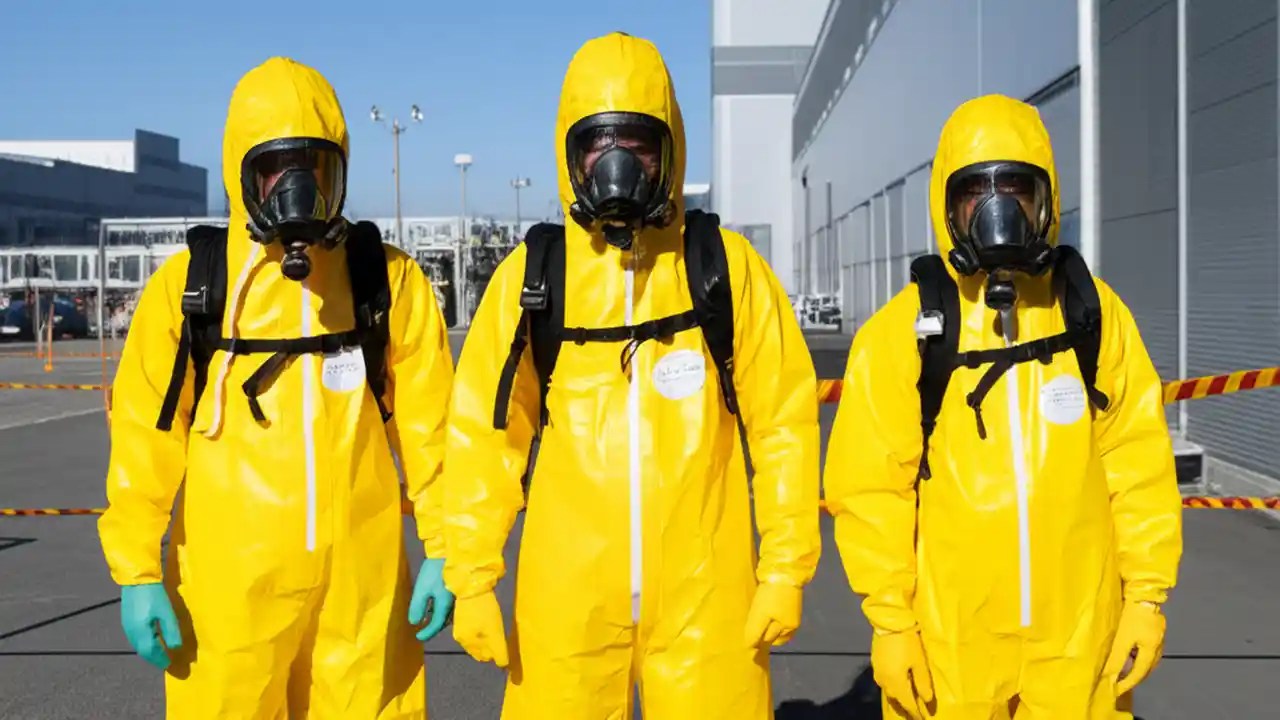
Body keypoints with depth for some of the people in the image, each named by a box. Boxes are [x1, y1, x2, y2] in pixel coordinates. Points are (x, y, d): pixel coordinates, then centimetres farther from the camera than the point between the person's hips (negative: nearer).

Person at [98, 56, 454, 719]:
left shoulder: (390, 280, 0)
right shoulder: (189, 283, -2)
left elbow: (427, 425, 3)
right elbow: (146, 434, 0)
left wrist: (443, 548, 3)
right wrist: (135, 571, -2)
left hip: (362, 573, 1)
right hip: (231, 576, 0)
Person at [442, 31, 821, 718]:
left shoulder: (725, 264, -1)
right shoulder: (531, 272, 1)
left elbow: (783, 420, 1)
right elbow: (484, 431, 3)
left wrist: (785, 569, -1)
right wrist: (470, 578, 0)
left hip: (705, 589, 0)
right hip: (567, 589, 1)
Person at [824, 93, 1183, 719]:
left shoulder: (1094, 313, 1)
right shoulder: (902, 331, -6)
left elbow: (1138, 465, 4)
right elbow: (871, 487, -5)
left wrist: (1148, 593, 3)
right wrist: (888, 620, -6)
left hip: (1078, 632, 2)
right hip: (949, 638, -1)